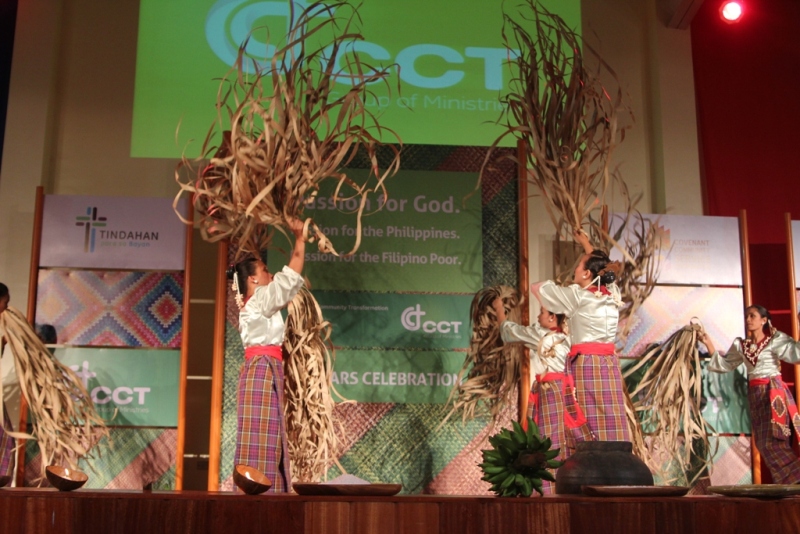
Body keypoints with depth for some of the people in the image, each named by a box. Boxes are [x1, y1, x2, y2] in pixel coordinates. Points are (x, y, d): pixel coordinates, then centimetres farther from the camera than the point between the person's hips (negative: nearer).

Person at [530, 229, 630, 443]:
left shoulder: (577, 296, -6)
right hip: (609, 362, 6)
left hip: (586, 362, -6)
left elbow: (536, 287, 3)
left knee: (589, 422, -7)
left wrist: (558, 286, 20)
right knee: (612, 419, 4)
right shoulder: (612, 293, 9)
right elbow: (600, 267, 30)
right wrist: (586, 244, 39)